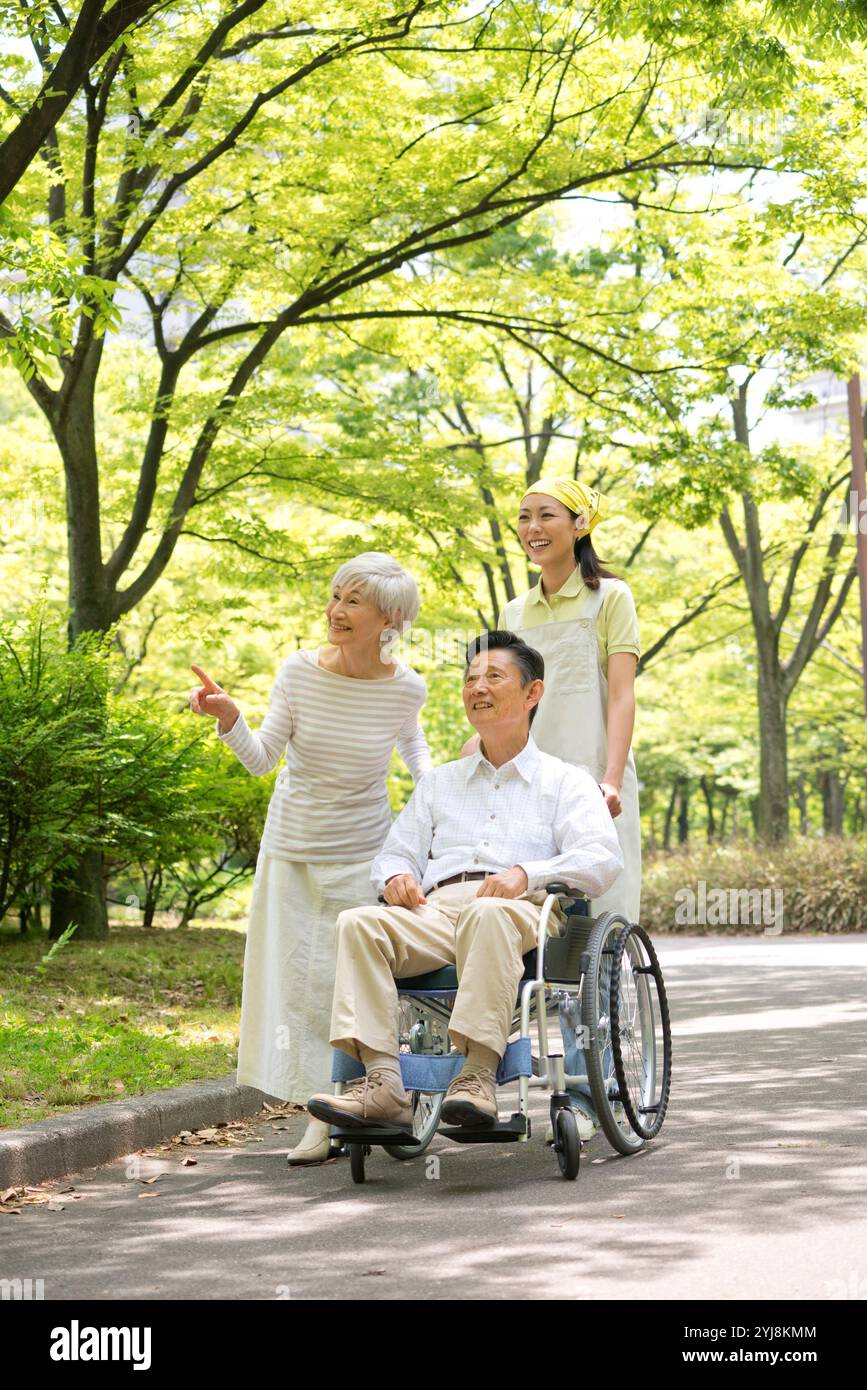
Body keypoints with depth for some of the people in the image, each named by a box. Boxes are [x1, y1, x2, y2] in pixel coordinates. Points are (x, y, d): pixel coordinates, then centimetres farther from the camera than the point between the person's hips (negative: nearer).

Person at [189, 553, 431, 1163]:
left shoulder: (405, 688, -10)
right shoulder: (300, 672, -11)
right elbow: (260, 760, -9)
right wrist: (230, 719, -26)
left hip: (361, 854, -1)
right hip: (291, 848, 2)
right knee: (294, 976, 1)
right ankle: (323, 1117, 10)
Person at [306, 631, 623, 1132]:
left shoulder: (565, 781, 18)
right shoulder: (440, 782, 34)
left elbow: (601, 859, 2)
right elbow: (398, 851, 28)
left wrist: (525, 873, -16)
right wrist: (397, 876, 2)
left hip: (522, 910, -4)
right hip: (438, 906, 4)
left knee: (489, 914, -41)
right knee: (358, 922, -28)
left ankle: (479, 1076, -46)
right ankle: (382, 1084, -38)